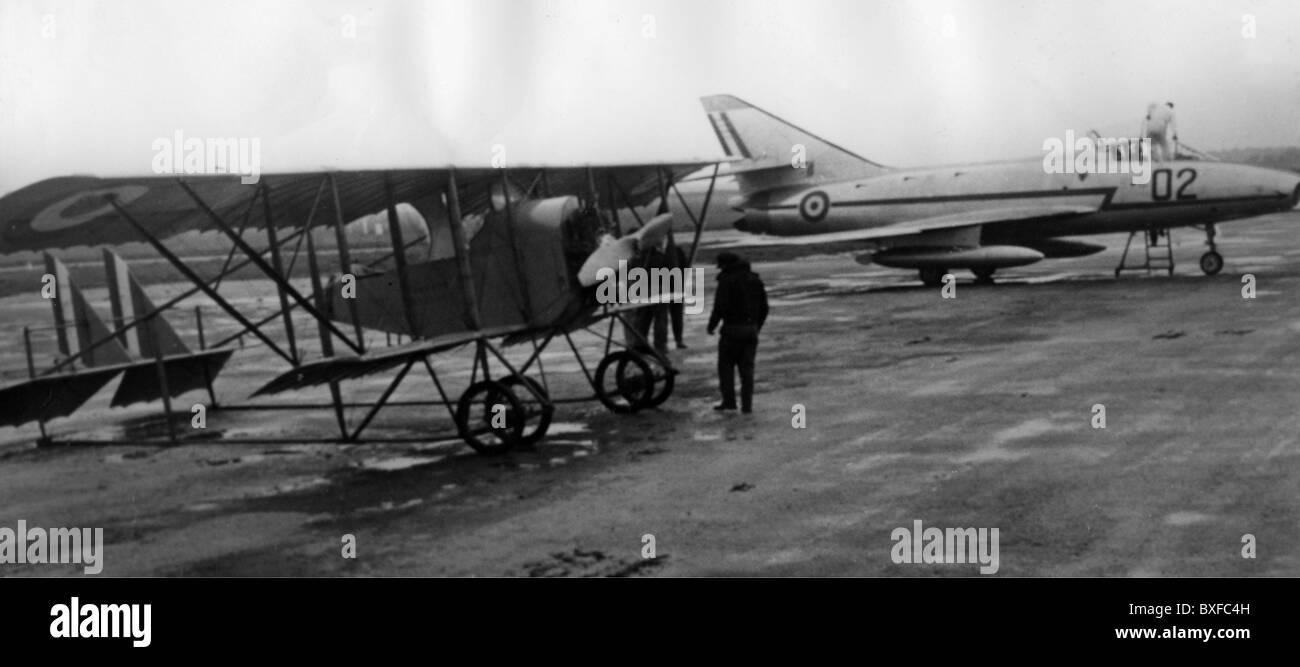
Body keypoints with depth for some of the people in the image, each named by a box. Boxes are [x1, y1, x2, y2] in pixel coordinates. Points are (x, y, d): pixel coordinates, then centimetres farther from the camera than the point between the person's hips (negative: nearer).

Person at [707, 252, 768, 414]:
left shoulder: (727, 281, -10)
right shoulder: (755, 280, 11)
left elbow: (720, 307, -17)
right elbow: (764, 307, 14)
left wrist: (711, 325, -3)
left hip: (732, 329, -6)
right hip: (751, 330, 6)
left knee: (726, 364, 8)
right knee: (747, 367, 8)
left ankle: (729, 401, 5)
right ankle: (747, 405, 3)